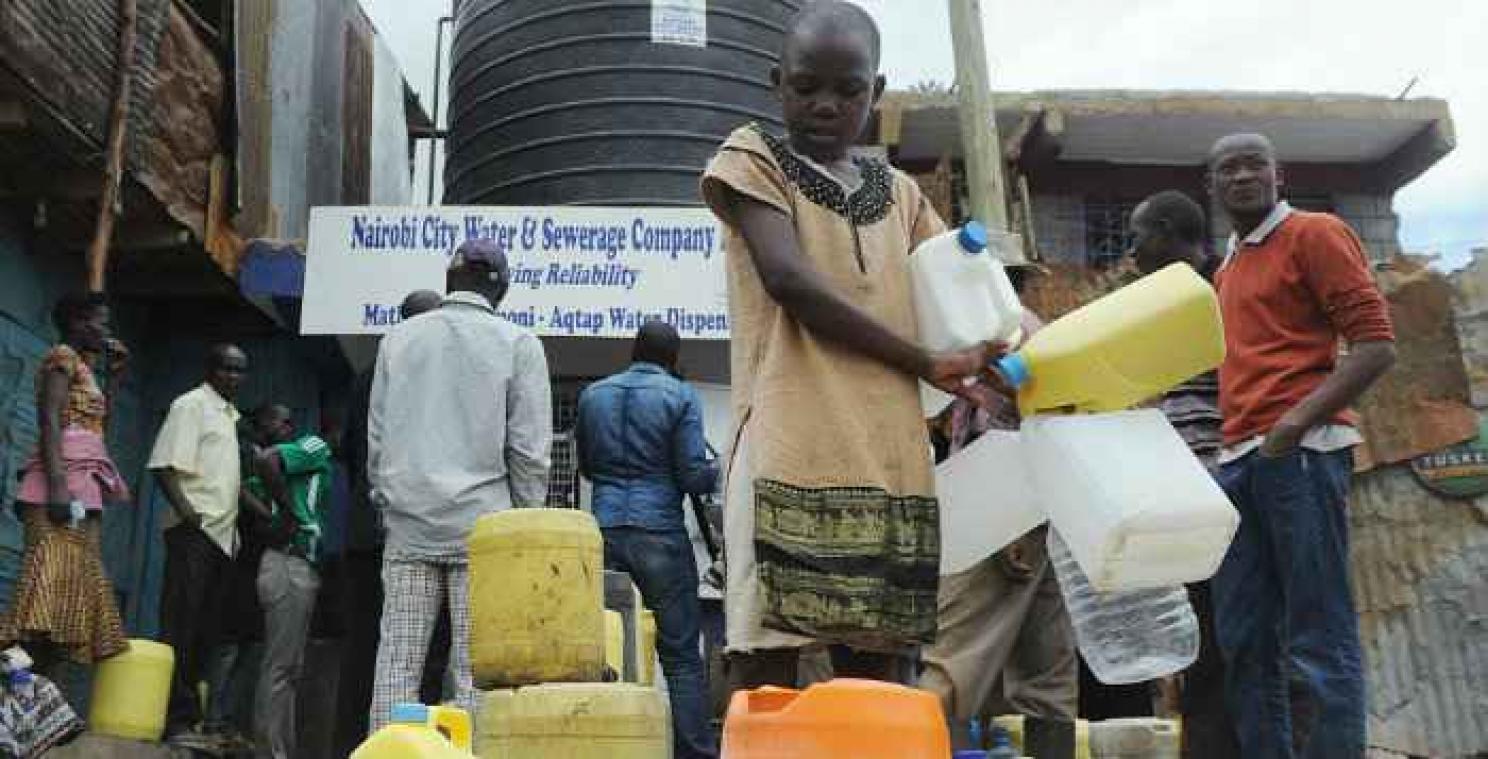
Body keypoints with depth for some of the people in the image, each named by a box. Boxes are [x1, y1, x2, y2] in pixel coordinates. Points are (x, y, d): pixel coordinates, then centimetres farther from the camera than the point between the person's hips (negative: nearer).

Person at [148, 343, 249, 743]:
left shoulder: (231, 415, 22)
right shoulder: (192, 404, -2)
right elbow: (165, 465, -12)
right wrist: (186, 511, -23)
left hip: (222, 534, 8)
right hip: (194, 531, -8)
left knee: (204, 632, 7)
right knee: (180, 627, -9)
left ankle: (188, 716, 10)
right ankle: (175, 720, -9)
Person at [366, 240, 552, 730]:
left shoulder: (398, 339, 9)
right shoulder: (518, 344, -1)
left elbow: (376, 437, 11)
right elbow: (529, 448, -3)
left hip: (408, 524, 3)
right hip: (483, 526, -3)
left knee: (397, 662, 6)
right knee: (476, 669, 0)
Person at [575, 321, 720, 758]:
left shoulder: (593, 395, 12)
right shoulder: (680, 397, -2)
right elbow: (693, 476, -6)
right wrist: (722, 473, 13)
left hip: (603, 533, 4)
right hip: (660, 534, -4)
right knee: (681, 654, 0)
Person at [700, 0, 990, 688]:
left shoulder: (900, 194, 21)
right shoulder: (752, 161, 7)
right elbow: (790, 280, -9)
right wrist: (928, 365, -8)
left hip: (890, 459, 5)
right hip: (790, 454, -5)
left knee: (878, 664, 8)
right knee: (766, 655, -5)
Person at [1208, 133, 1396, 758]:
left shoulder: (1315, 233, 2)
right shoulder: (1226, 271, 24)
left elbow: (1376, 344, -7)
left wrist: (1297, 422, -18)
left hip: (1301, 452, -8)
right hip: (1239, 459, 8)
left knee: (1317, 639, -8)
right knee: (1245, 640, 6)